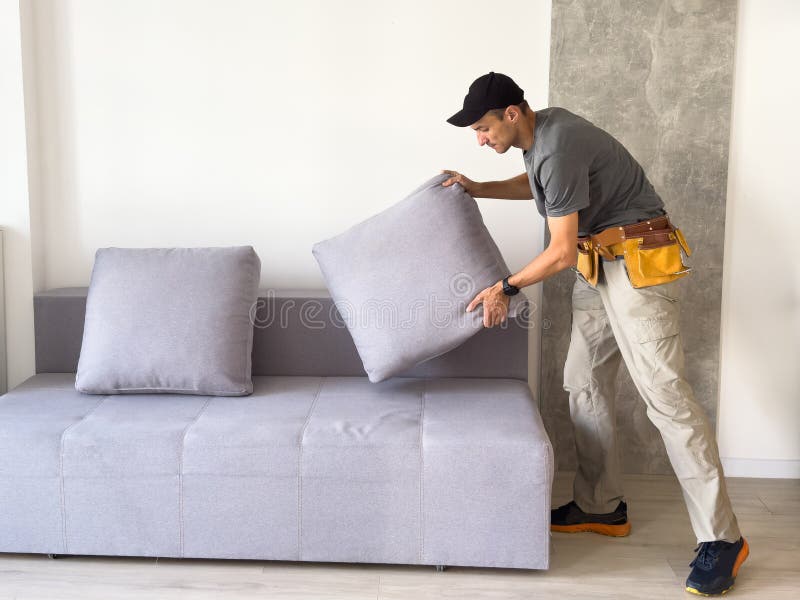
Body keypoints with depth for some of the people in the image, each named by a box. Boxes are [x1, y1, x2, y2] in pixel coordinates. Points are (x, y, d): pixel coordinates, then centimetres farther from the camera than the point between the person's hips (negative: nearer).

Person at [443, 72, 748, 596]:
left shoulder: (558, 149, -23)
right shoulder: (541, 129, 8)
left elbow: (562, 253, -21)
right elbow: (534, 184, 31)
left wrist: (506, 288, -9)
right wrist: (477, 189, 20)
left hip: (636, 262, -10)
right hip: (597, 265, 10)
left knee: (664, 393, -12)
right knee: (585, 384, 10)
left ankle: (722, 538, -7)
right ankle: (602, 507, 22)